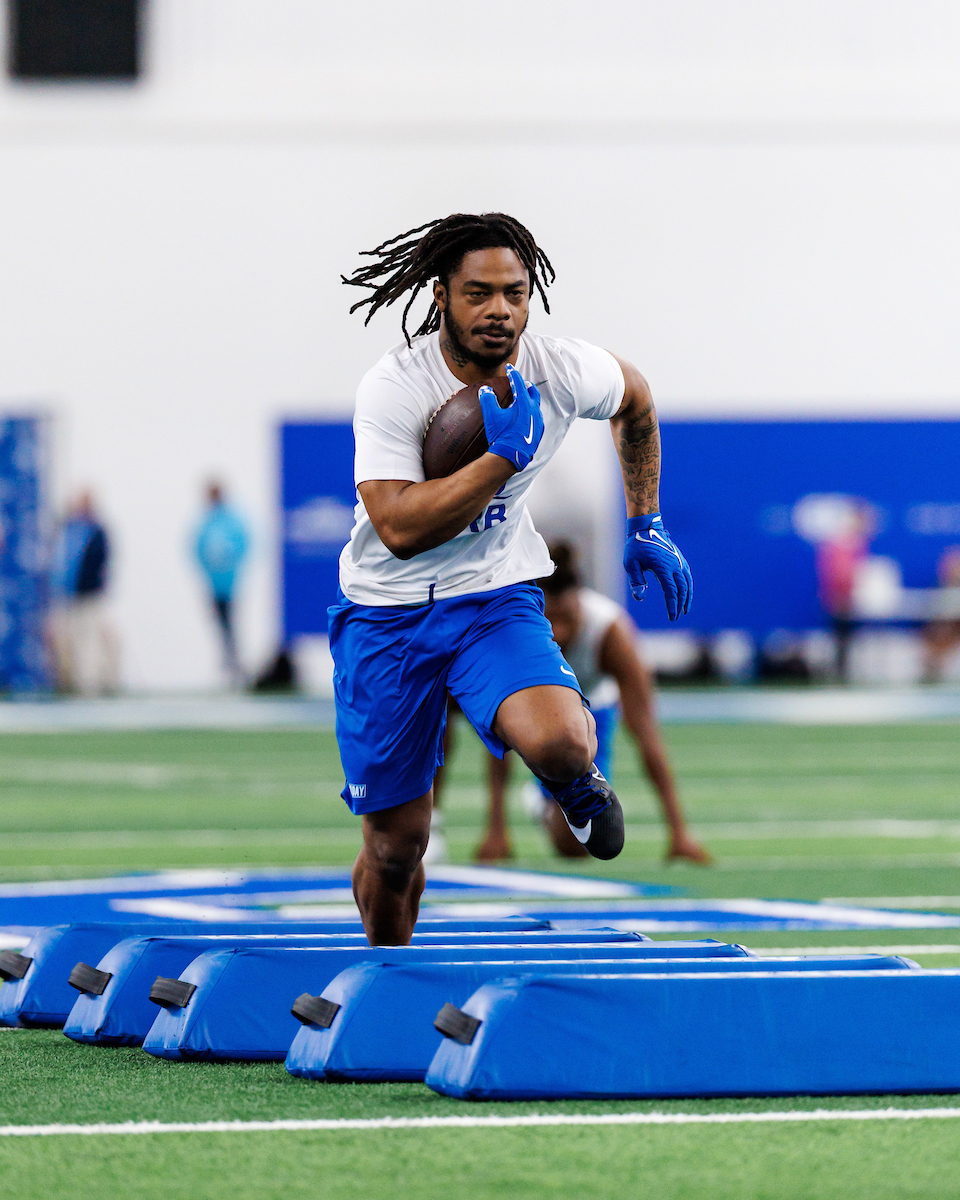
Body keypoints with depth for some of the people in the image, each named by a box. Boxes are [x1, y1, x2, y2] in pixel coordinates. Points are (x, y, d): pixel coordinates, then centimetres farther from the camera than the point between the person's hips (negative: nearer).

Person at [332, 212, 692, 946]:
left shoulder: (563, 372, -10)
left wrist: (646, 525, 15)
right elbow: (400, 528, -28)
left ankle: (577, 780, 9)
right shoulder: (392, 388, -20)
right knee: (396, 842, 2)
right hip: (386, 614, -1)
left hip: (497, 601, 1)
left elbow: (635, 398, 15)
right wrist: (503, 457, -29)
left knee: (558, 745, -30)